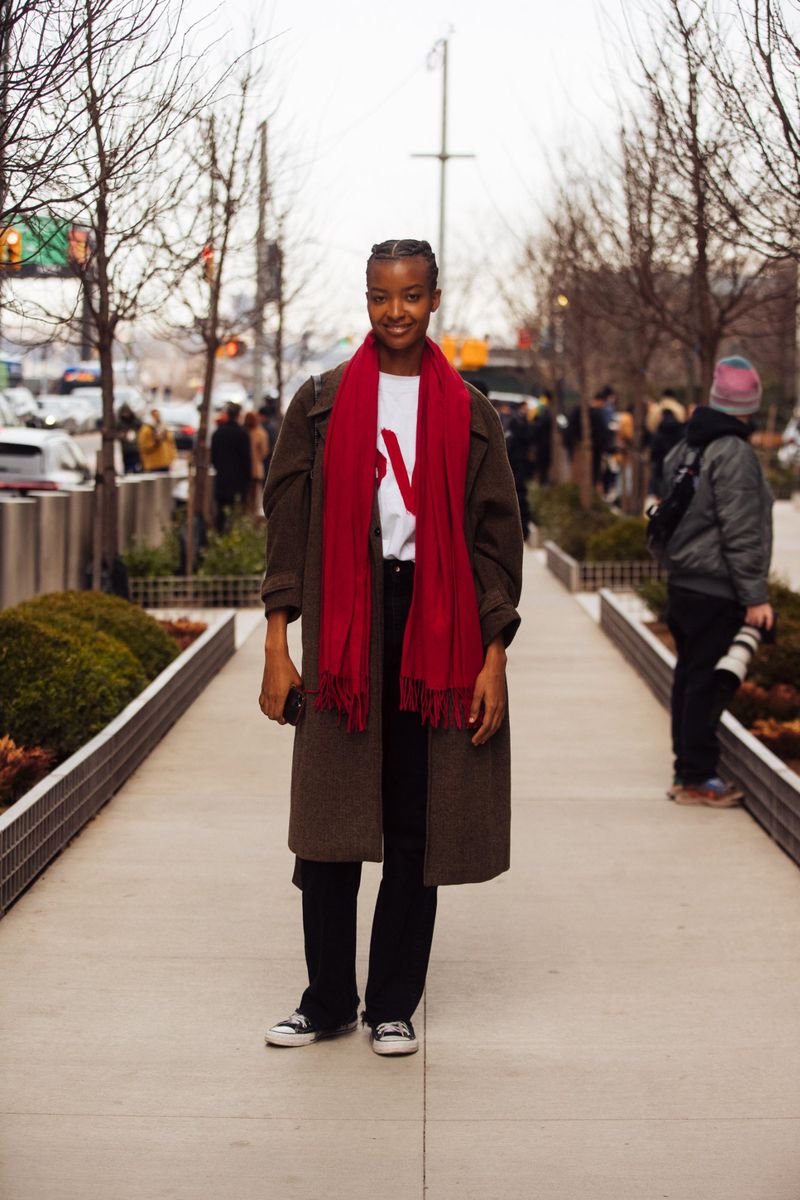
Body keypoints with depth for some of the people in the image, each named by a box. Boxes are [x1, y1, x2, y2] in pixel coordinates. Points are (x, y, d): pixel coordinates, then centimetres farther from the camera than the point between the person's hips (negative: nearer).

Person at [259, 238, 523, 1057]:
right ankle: (328, 1001, 16)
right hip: (342, 628, 0)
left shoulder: (468, 413, 7)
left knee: (417, 829, 4)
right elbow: (287, 522, 5)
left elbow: (495, 536, 5)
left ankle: (393, 1005, 16)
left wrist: (493, 659, -2)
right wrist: (277, 647, -2)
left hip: (436, 630, 0)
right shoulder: (321, 404, 7)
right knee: (328, 822, 3)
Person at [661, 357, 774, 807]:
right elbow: (741, 532, -19)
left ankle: (688, 771, 22)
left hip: (684, 581, 9)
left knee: (690, 677, 15)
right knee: (708, 681, -4)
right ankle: (697, 778, -1)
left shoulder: (686, 449, 13)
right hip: (716, 589, -9)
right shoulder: (735, 453, -16)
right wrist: (755, 596, -17)